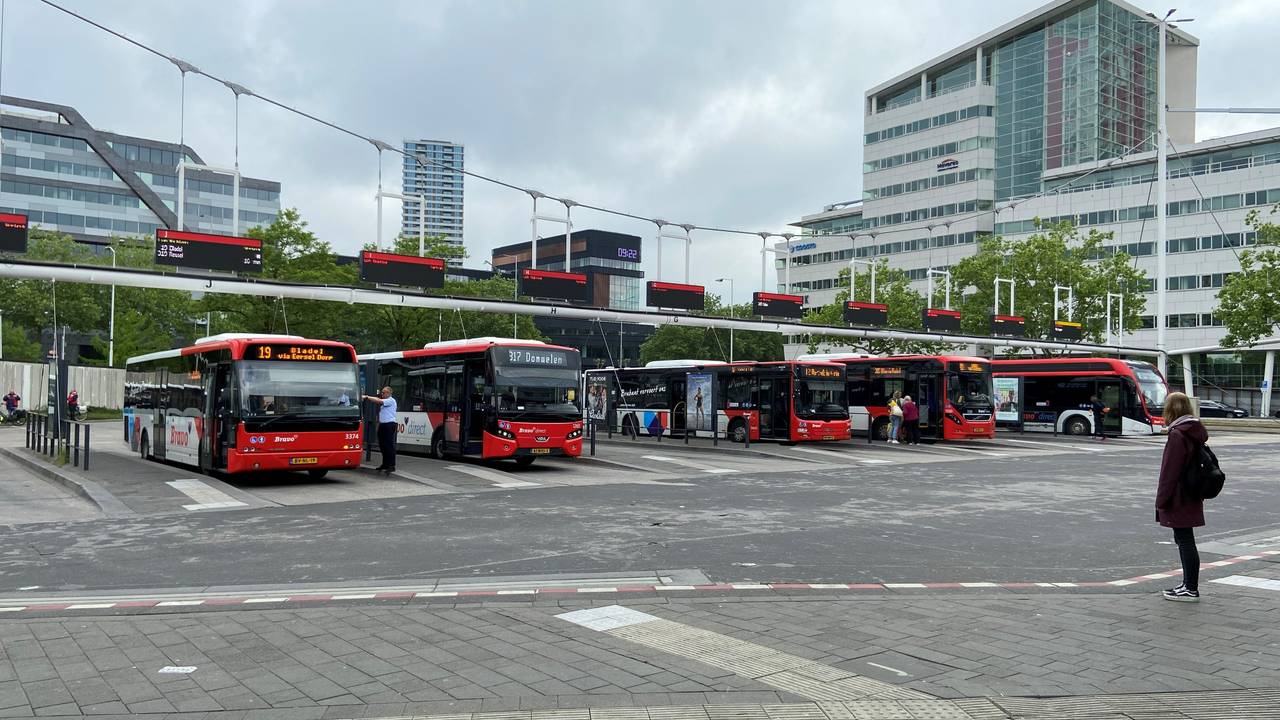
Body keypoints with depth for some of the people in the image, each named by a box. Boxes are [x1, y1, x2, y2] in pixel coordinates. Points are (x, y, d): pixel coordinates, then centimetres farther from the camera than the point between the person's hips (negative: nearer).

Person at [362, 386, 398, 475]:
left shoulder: (391, 401, -8)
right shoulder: (384, 401, 21)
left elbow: (379, 401, -18)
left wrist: (367, 397, -17)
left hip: (389, 424, -9)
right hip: (382, 424, 9)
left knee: (389, 445, -11)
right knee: (382, 445, 12)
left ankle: (391, 466, -12)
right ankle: (385, 464, 21)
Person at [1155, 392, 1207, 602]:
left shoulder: (1177, 435, -17)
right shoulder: (1195, 432, 11)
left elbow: (1170, 471, -19)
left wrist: (1161, 500, -14)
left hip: (1179, 499, -9)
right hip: (1192, 496, 9)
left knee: (1185, 541, -3)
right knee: (1184, 540, 17)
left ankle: (1191, 589, 2)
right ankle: (1189, 584, 25)